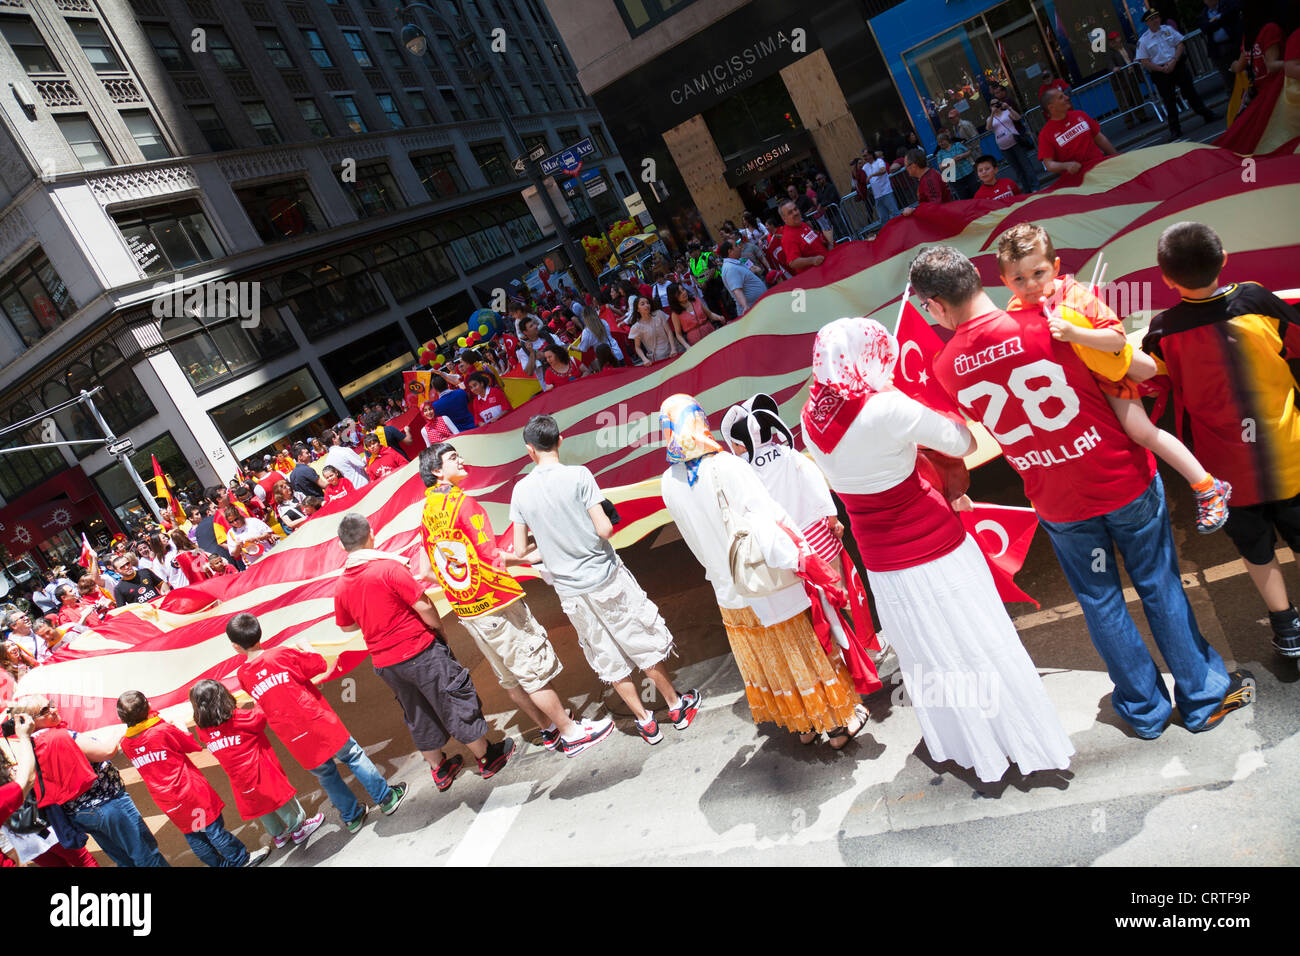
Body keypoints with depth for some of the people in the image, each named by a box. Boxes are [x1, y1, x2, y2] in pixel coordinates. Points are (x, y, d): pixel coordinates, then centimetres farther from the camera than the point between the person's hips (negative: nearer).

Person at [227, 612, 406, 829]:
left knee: (326, 775, 22)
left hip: (297, 742, 3)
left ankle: (352, 816, 34)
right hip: (320, 724, -3)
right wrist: (306, 649, 15)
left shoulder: (242, 676, -2)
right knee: (354, 757, 16)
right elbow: (320, 665, -2)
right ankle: (386, 797, 25)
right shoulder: (282, 654, -12)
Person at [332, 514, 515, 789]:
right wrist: (440, 631, -1)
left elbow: (347, 626, 15)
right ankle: (486, 758, 22)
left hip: (384, 663, 6)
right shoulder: (389, 567, -20)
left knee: (418, 715, 21)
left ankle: (439, 769, 34)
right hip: (420, 651, -6)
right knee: (457, 704, 9)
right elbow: (424, 607, -17)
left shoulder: (342, 585, -1)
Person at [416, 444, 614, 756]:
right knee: (536, 671, 3)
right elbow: (493, 559, -19)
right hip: (494, 604, -9)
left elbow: (433, 570, 15)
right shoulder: (461, 502, -17)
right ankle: (571, 733, 13)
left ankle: (549, 730, 30)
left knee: (511, 678, 17)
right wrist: (530, 557, -5)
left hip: (465, 610, 9)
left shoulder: (427, 511, 8)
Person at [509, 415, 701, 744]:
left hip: (570, 592, 3)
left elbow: (520, 550, 1)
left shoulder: (521, 490, -4)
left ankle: (644, 721, 26)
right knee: (645, 645, 14)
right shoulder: (578, 475, -14)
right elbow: (604, 530, -18)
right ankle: (676, 705, 28)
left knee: (610, 661, 15)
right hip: (606, 578, -3)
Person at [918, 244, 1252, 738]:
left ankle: (1144, 710, 35)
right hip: (1124, 479, -1)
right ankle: (1204, 697, 35)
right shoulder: (1051, 322, -21)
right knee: (1159, 587, 18)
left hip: (1059, 504, 2)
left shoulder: (946, 368, -12)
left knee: (1100, 601, 20)